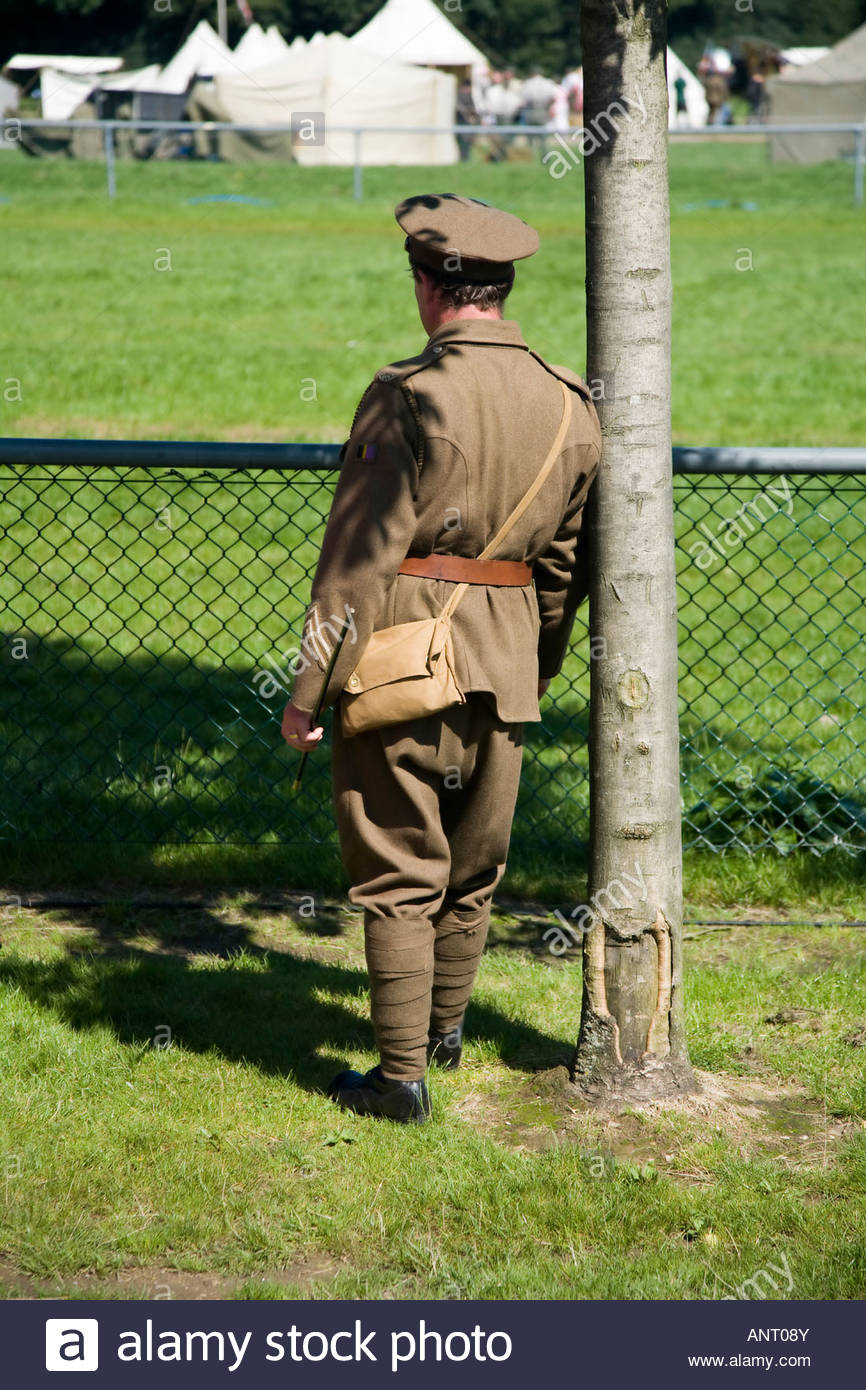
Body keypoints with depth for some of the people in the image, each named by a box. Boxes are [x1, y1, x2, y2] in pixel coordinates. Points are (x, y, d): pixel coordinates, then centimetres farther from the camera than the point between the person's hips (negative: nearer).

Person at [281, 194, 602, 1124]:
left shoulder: (409, 395, -15)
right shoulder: (569, 404, 3)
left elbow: (358, 556, -16)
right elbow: (567, 562, 11)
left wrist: (309, 685, -10)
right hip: (506, 660, 6)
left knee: (398, 873, 3)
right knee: (473, 862, 20)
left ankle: (402, 1074, 5)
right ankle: (445, 1027, 39)